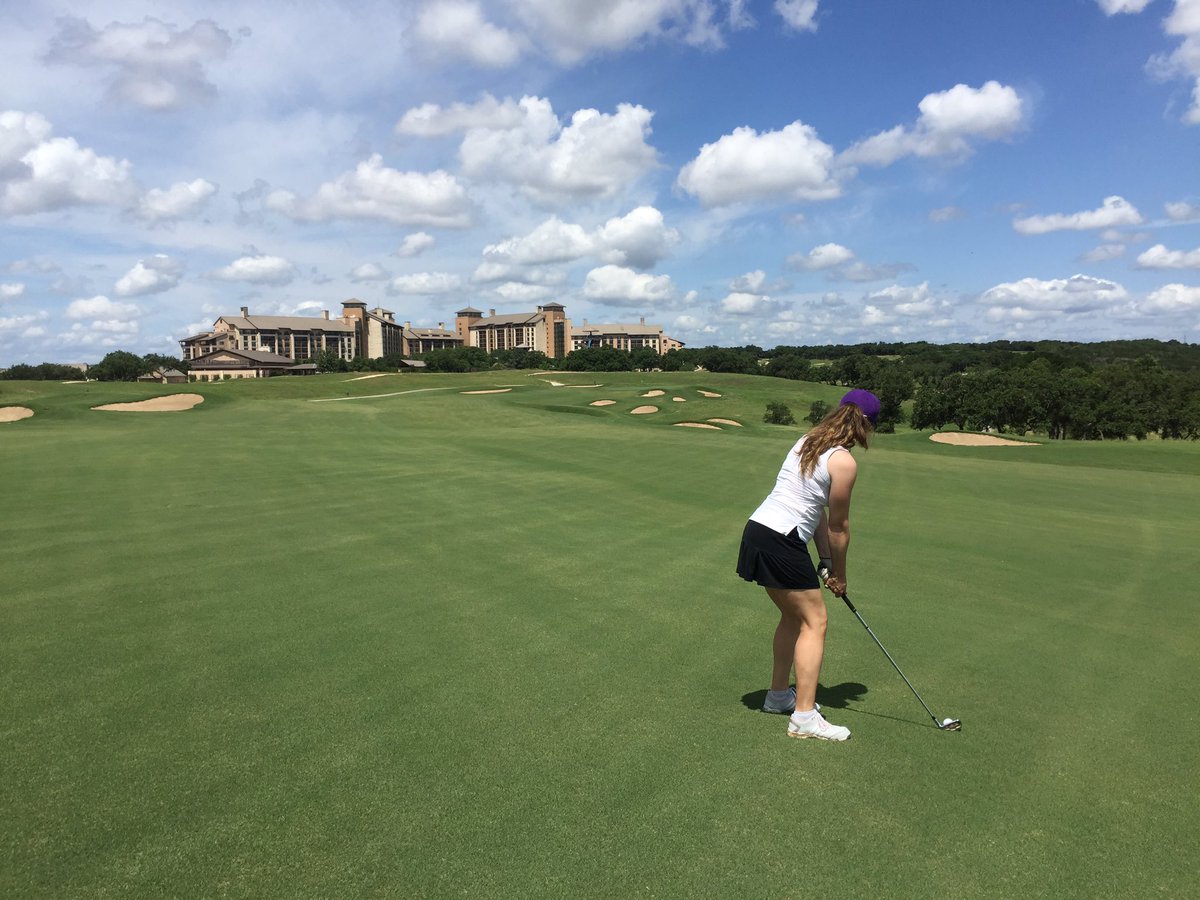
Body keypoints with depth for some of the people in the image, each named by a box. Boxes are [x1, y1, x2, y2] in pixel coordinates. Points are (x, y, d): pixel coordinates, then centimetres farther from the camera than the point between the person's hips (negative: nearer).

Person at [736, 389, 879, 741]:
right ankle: (804, 717, 3)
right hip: (782, 541, -9)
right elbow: (838, 526, -2)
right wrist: (839, 573, 11)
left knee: (794, 616, 22)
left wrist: (825, 561, 14)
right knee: (815, 622, 1)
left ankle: (778, 694, 34)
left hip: (757, 531, 9)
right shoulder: (844, 462, -10)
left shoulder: (806, 443, 15)